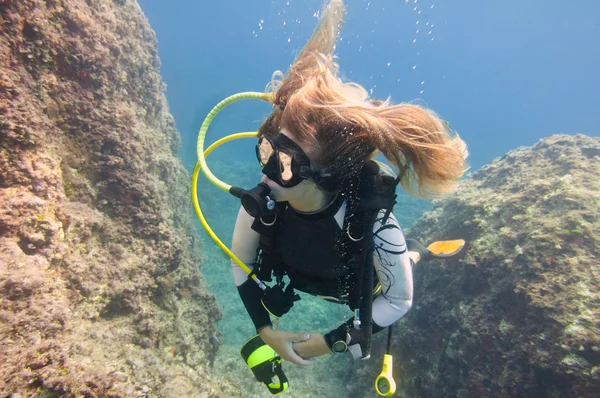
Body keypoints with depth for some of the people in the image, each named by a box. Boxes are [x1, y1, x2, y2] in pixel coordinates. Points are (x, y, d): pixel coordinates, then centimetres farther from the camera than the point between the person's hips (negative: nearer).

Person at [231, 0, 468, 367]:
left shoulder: (373, 223, -46)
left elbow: (400, 300, -26)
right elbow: (241, 262, -15)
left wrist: (332, 341, -24)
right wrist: (265, 330, -19)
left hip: (361, 292, -2)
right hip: (298, 278, 3)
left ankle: (413, 253, 48)